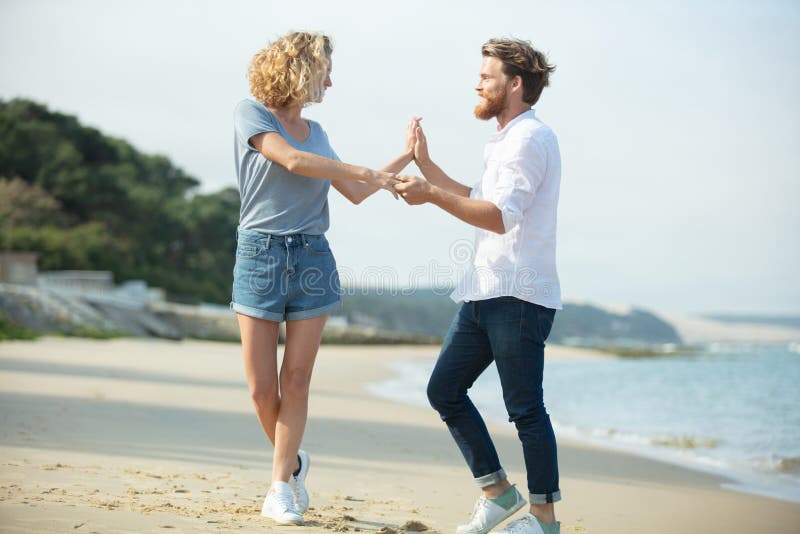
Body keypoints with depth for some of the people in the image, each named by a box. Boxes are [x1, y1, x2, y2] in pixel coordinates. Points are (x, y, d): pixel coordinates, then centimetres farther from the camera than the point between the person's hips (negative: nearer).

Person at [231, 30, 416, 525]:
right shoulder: (252, 113, -1)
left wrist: (406, 157, 17)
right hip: (260, 255, -4)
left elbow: (355, 193, 19)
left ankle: (282, 485, 6)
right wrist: (365, 171, -11)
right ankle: (292, 460, 23)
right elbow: (292, 161, -15)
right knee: (262, 386, -1)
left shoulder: (316, 132, 16)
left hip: (312, 259, 4)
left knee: (296, 381, -1)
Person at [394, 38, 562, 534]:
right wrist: (425, 163, 27)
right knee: (444, 389, 8)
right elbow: (477, 201, 29)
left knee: (524, 407, -5)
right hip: (485, 291, 10)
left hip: (518, 296, -10)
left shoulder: (529, 138, -10)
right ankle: (498, 490, 17)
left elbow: (501, 216, -21)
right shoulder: (507, 141, 22)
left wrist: (432, 195, -22)